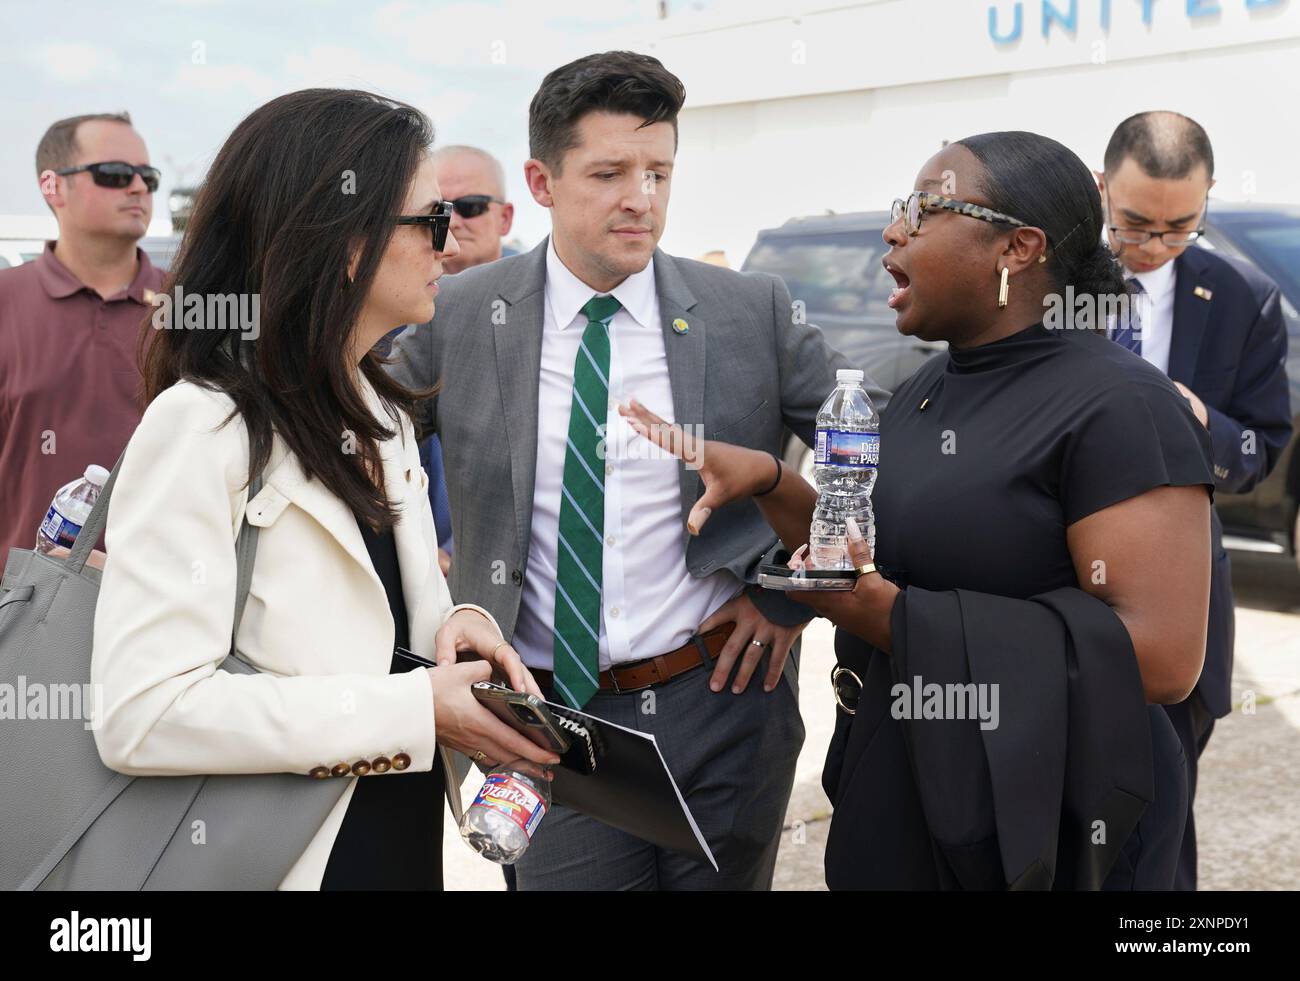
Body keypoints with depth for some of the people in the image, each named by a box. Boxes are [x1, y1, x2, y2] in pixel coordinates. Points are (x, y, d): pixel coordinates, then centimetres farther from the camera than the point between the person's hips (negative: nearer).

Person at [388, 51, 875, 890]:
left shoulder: (753, 312, -4)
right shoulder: (458, 318, -4)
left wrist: (791, 592, -1)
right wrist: (436, 587, 0)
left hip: (722, 704, 1)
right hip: (548, 717, 0)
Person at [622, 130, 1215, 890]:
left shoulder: (1117, 407, -18)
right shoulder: (929, 390, 8)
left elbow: (1162, 654, -25)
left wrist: (900, 620, -25)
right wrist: (767, 481, -5)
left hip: (1034, 825, -7)